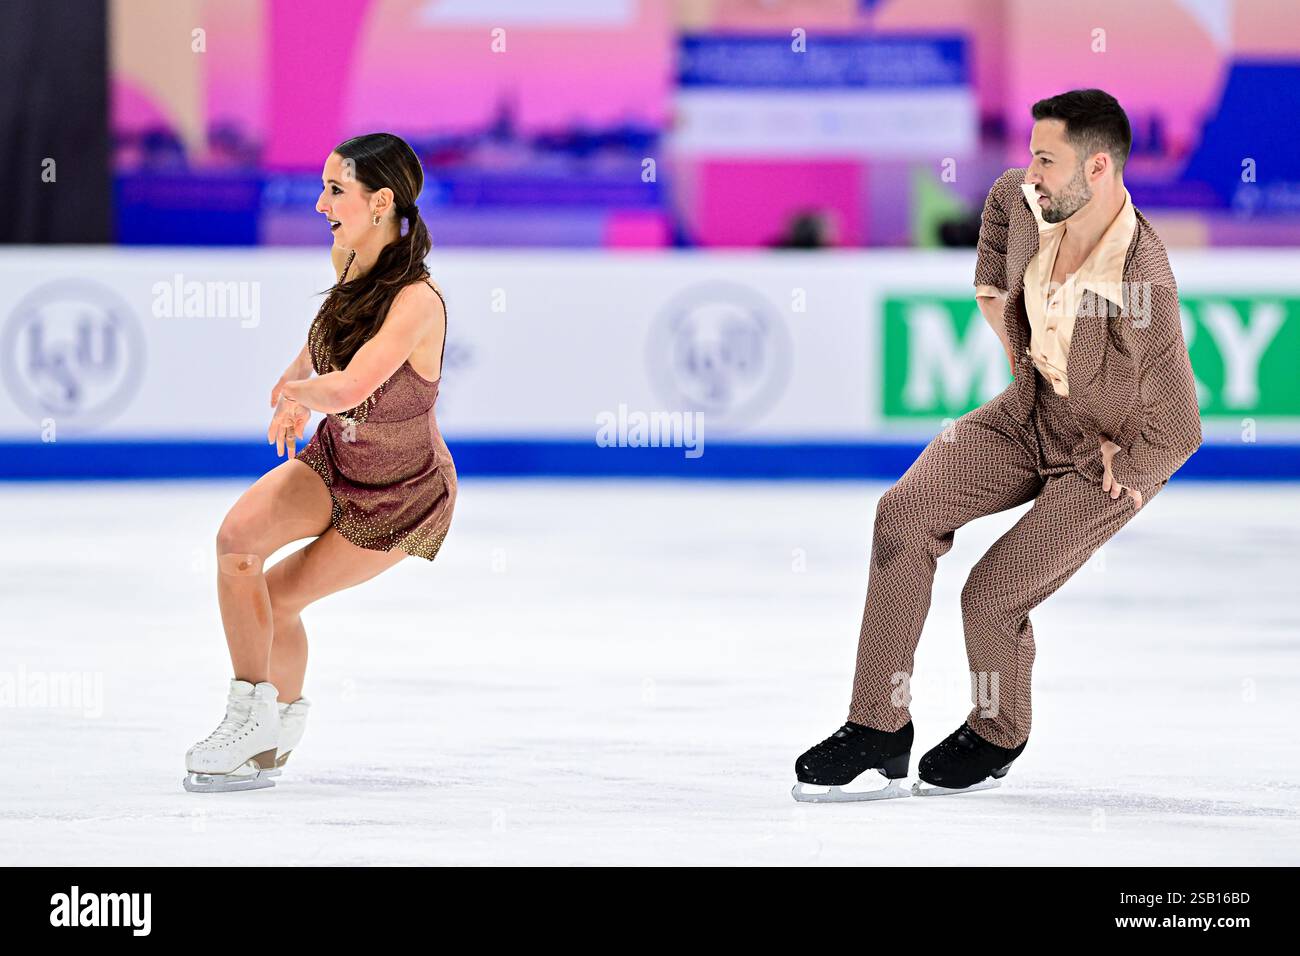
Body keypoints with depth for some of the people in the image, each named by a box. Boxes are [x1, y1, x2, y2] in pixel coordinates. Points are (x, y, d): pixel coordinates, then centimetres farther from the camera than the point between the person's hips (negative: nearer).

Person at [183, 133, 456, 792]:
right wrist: (297, 392, 19)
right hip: (334, 459, 6)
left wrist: (295, 389, -24)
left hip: (401, 496, -6)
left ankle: (284, 712, 21)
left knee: (276, 595, -5)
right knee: (238, 535, -18)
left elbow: (343, 390, -45)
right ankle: (254, 713, -6)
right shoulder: (350, 262, -9)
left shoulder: (417, 303, -34)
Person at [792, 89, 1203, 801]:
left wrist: (1124, 475, -9)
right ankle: (879, 732, -12)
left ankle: (996, 738, 24)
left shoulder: (1141, 291, -36)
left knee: (993, 598, -11)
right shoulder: (1025, 202, -15)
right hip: (1029, 414, 6)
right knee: (906, 511, -15)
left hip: (1108, 455, -6)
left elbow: (1177, 429, -27)